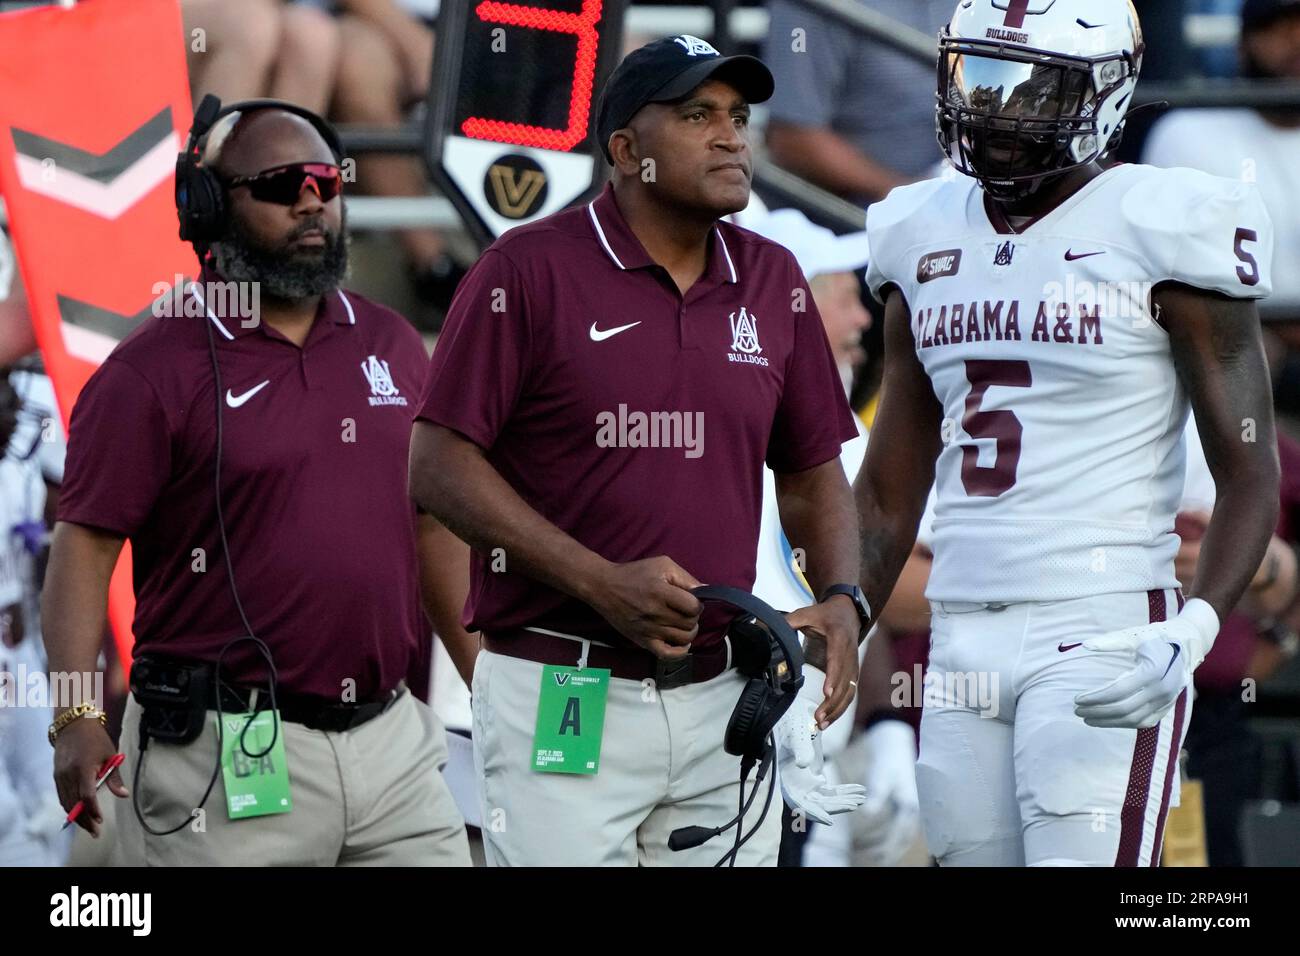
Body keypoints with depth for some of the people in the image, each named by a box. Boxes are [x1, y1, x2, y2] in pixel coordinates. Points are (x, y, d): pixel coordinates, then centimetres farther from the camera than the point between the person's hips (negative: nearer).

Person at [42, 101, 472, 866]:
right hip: (229, 756, -5)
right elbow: (86, 545, -9)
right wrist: (76, 717, -21)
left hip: (393, 743, 5)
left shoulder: (391, 345, 13)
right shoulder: (156, 370, -4)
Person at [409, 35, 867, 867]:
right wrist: (604, 585, -16)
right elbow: (441, 467, -8)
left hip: (720, 697, 5)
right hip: (561, 696, -5)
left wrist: (841, 600, -1)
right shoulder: (532, 270, -6)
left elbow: (812, 473, 19)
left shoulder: (772, 283, 11)